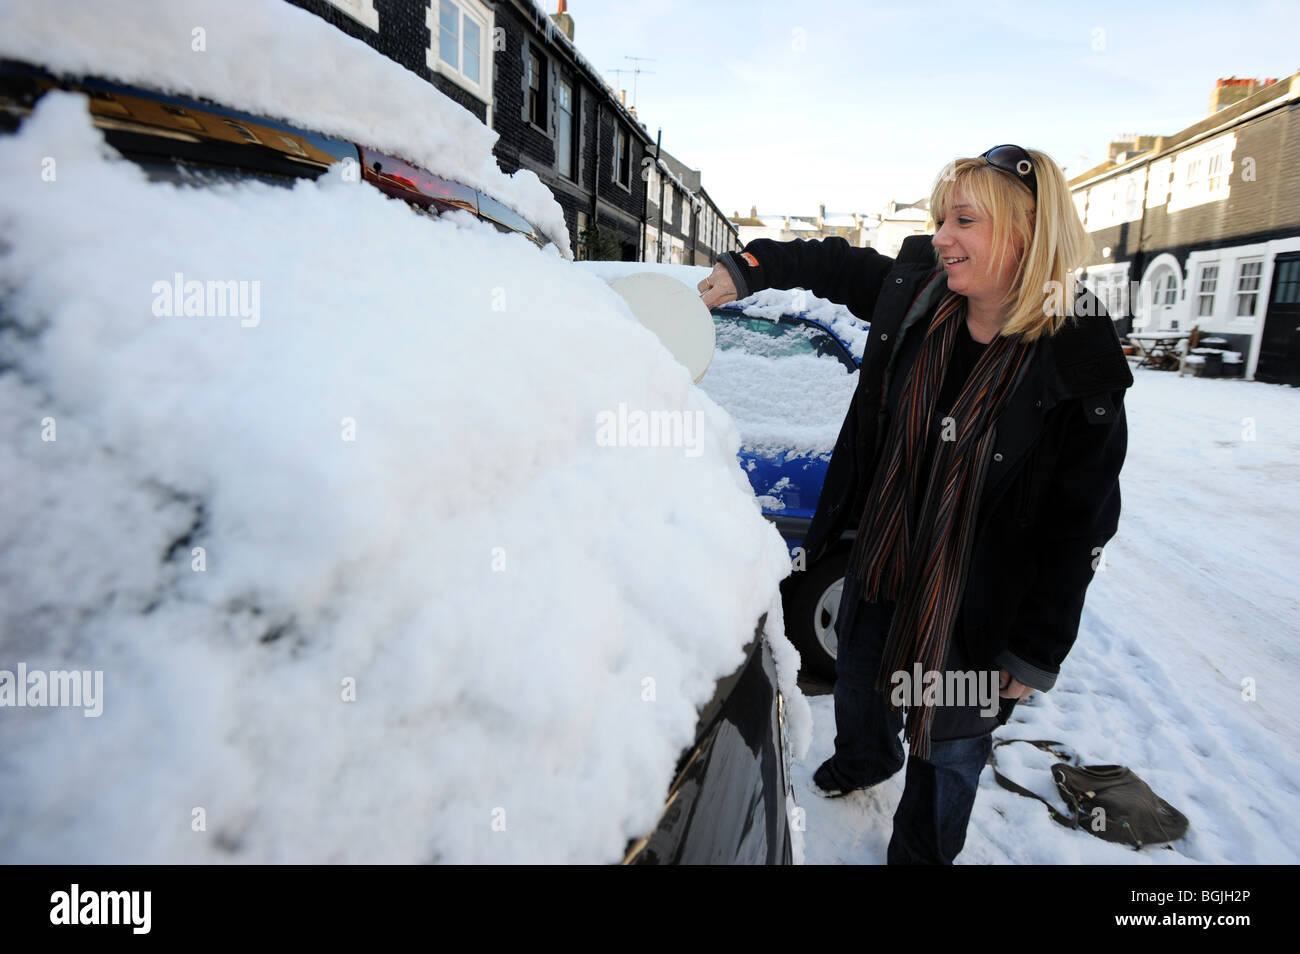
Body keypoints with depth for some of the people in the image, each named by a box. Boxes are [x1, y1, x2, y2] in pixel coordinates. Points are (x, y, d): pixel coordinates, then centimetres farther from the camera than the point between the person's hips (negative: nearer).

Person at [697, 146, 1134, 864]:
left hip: (972, 606, -5)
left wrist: (1037, 655, -12)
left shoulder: (1080, 367, -24)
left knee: (948, 750, 16)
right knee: (857, 681, 30)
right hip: (877, 559, 5)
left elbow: (1078, 531, -17)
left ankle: (919, 852, 47)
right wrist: (745, 270, -5)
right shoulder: (913, 294, -12)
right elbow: (833, 264, 8)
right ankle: (863, 759, 64)